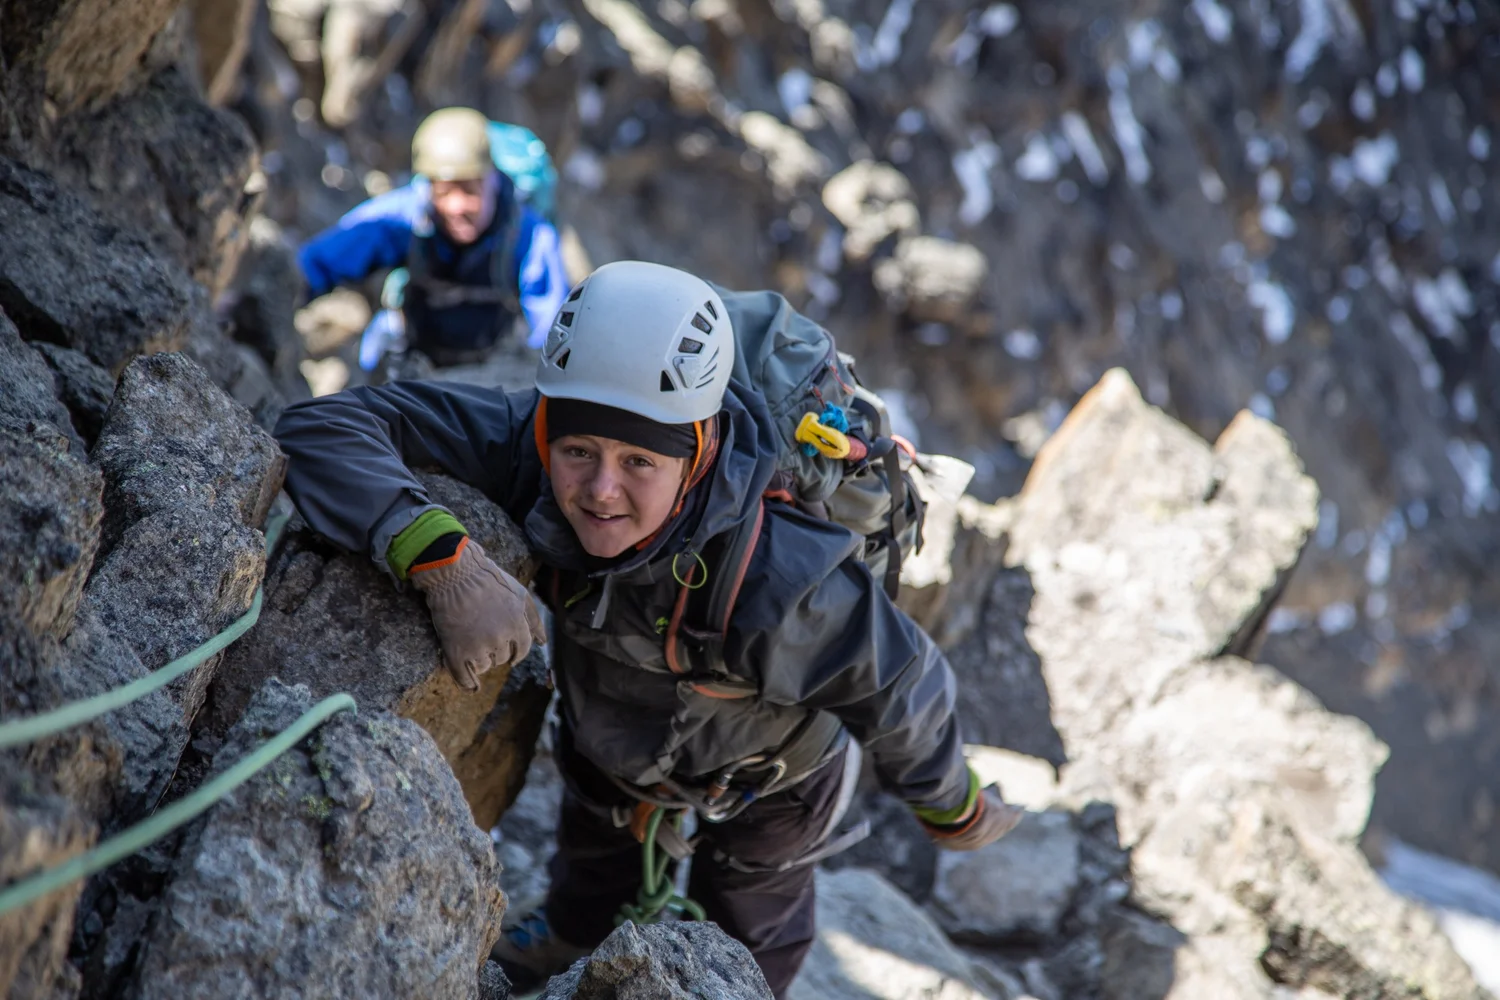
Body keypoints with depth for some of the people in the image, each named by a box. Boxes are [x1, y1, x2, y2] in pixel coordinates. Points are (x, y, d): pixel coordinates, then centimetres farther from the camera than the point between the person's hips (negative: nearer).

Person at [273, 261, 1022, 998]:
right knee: (595, 838, 36)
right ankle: (572, 931, 71)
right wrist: (444, 559, -61)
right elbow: (325, 428, -44)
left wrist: (953, 808, -9)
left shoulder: (778, 580, -49)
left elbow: (900, 694, -30)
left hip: (762, 770, -3)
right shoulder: (525, 448, -41)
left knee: (747, 929, 27)